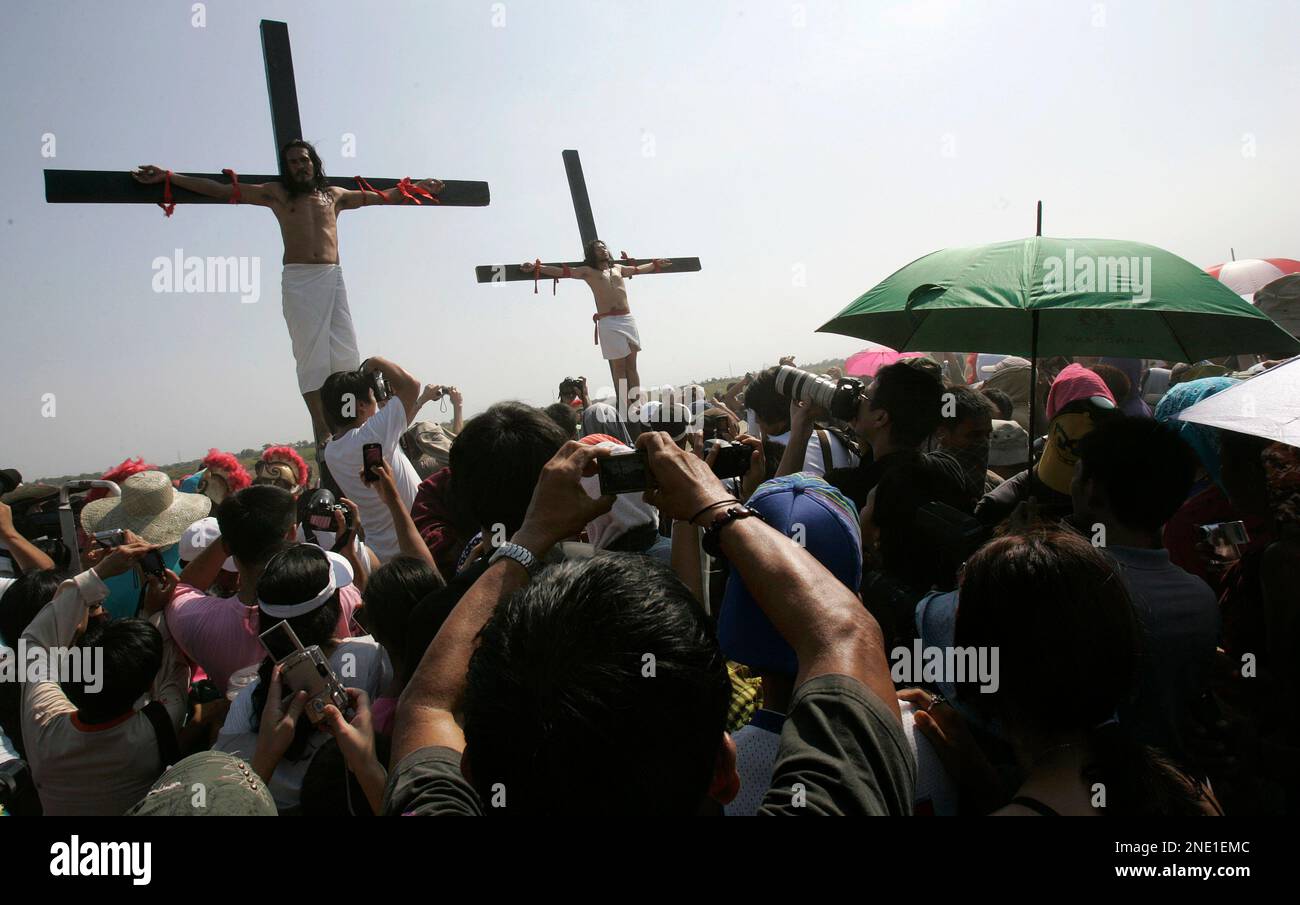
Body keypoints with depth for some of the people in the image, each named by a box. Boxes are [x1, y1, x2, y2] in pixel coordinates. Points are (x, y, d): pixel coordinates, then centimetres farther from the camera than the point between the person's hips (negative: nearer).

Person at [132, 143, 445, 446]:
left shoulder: (334, 195, 21)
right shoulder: (277, 193, 15)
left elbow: (381, 197, 30)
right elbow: (223, 190, 12)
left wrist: (416, 187, 30)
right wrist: (167, 177, 7)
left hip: (333, 278, 2)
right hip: (298, 280, -2)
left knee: (345, 353, -8)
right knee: (311, 356, -10)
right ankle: (322, 432, -14)